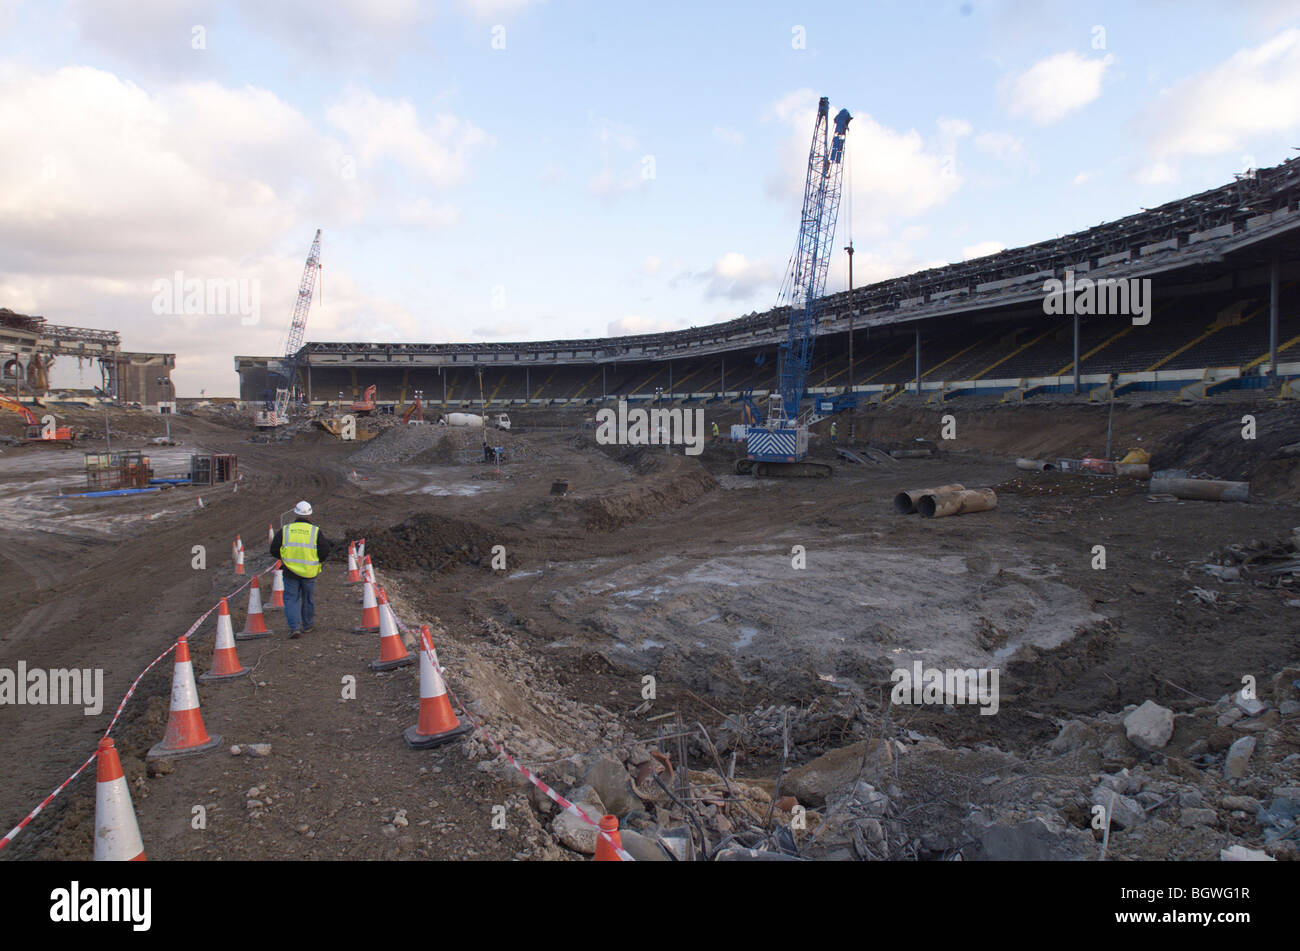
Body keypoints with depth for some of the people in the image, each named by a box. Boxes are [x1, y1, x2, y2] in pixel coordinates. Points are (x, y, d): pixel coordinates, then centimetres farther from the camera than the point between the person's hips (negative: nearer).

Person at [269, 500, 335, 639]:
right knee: (308, 599, 16)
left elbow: (274, 551, 3)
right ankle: (307, 626, 28)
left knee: (291, 599, 8)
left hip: (290, 572, 0)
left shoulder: (284, 530, -2)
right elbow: (325, 552, -6)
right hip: (309, 573, 0)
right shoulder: (316, 531, -6)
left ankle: (294, 627, -2)